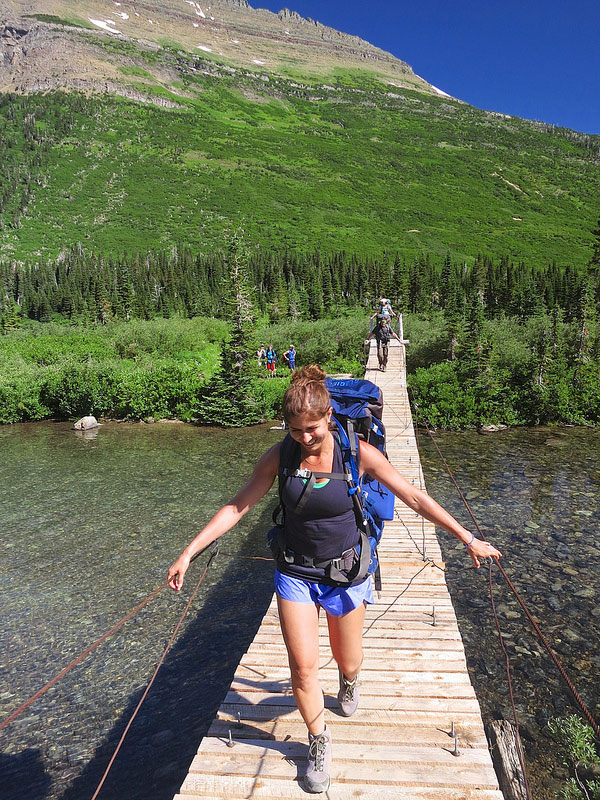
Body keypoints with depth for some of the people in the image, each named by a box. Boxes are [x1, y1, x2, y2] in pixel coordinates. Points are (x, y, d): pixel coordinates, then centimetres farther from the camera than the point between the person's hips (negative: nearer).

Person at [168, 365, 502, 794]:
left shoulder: (358, 454, -18)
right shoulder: (280, 456, -13)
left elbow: (416, 498, -12)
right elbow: (237, 507, -7)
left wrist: (468, 539, -10)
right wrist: (189, 553, -9)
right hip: (295, 574, 1)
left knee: (348, 663, 17)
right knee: (303, 666, 2)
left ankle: (349, 682, 57)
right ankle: (320, 742, 32)